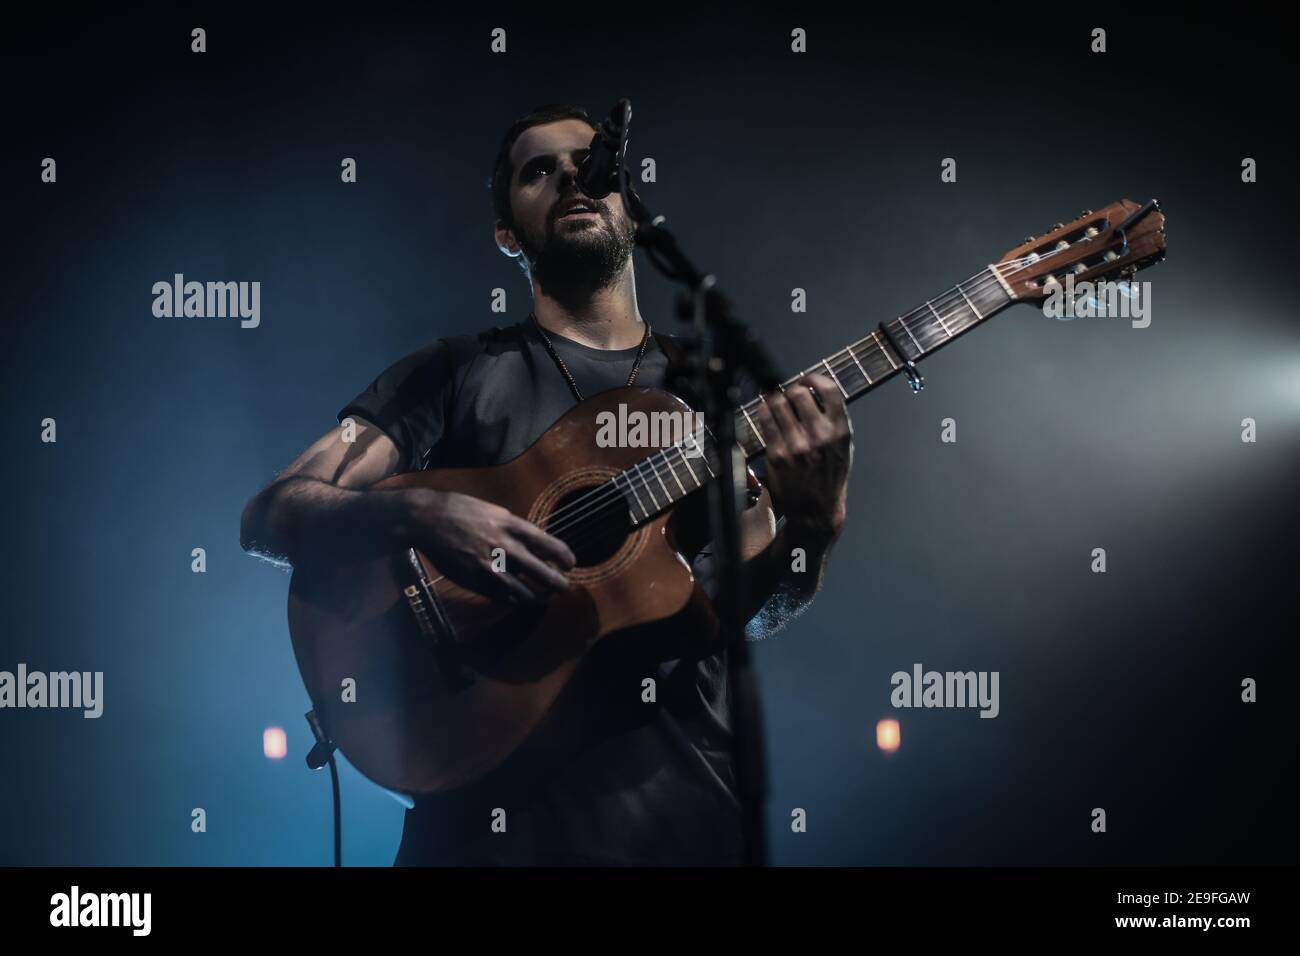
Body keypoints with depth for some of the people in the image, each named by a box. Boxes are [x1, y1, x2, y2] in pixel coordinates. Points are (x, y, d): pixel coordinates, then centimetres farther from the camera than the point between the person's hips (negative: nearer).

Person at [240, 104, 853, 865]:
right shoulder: (456, 372, 4)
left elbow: (751, 612, 7)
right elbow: (269, 517, -4)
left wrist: (813, 529, -14)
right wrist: (420, 517, -22)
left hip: (684, 799, 2)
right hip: (494, 790, -2)